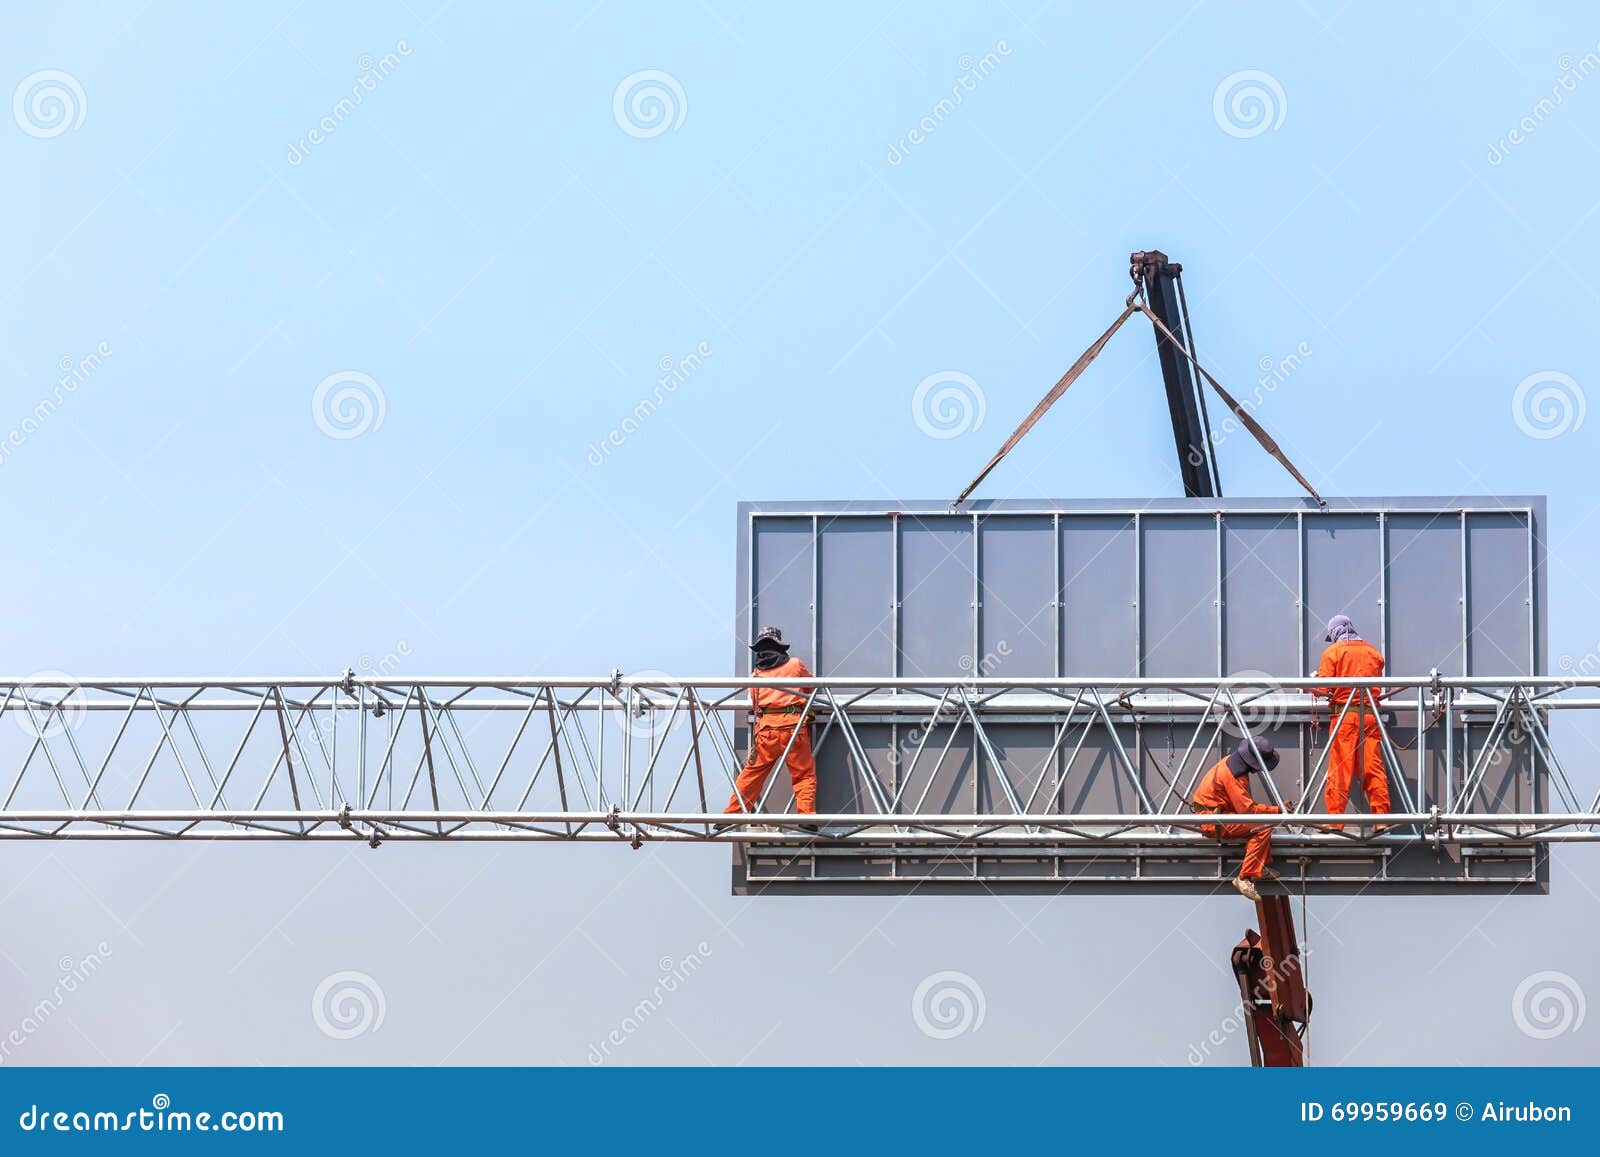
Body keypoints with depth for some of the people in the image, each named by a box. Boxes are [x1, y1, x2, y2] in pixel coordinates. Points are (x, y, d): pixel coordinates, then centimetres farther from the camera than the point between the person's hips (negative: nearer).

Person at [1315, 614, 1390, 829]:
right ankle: (1380, 817, -2)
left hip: (1343, 714, -3)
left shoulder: (1333, 652, 0)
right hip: (1370, 714, 3)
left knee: (1339, 769, -3)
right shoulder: (1373, 652, 12)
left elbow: (1323, 688, -6)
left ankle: (1335, 819, -5)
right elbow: (1378, 686, 17)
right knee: (1373, 767, 3)